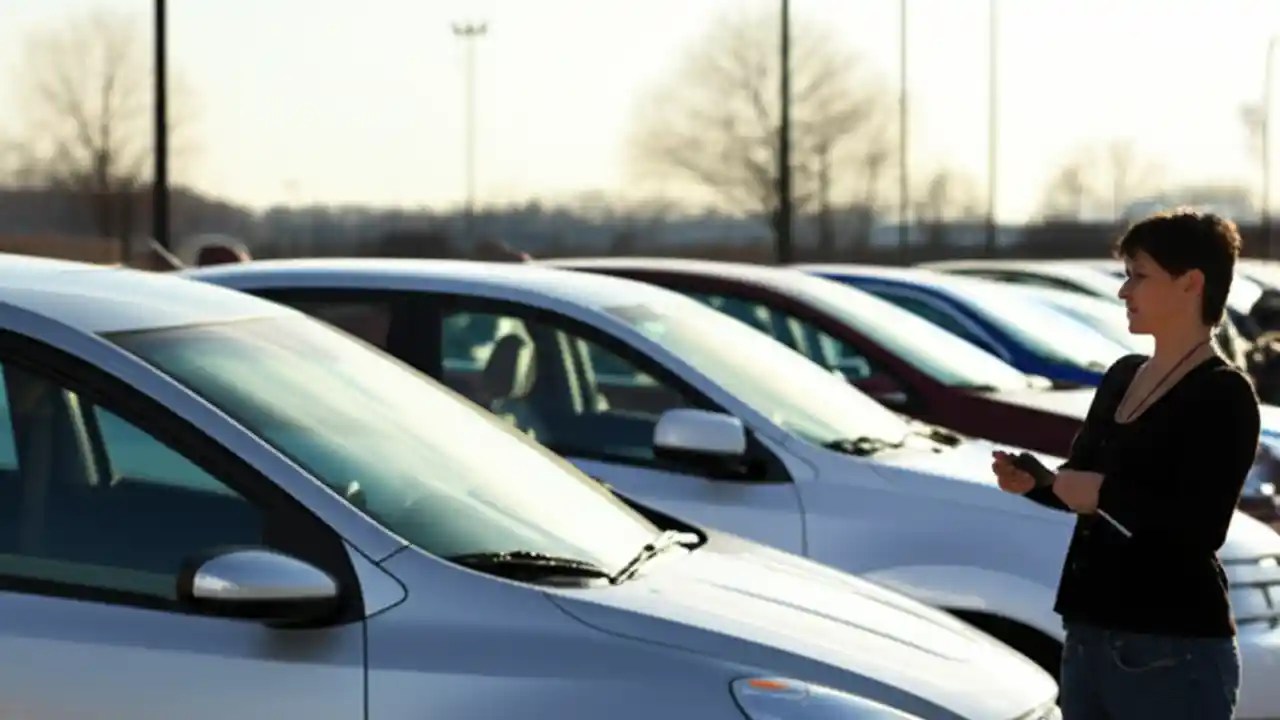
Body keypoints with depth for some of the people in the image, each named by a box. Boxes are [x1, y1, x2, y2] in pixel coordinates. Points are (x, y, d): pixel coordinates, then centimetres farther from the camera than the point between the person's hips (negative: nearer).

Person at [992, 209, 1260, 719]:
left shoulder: (1223, 395, -12)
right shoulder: (1121, 377, 12)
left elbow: (1202, 530, -22)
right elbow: (1081, 479, 21)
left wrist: (1105, 494, -19)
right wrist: (1031, 482, 1)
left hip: (1175, 651, -8)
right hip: (1089, 634, 8)